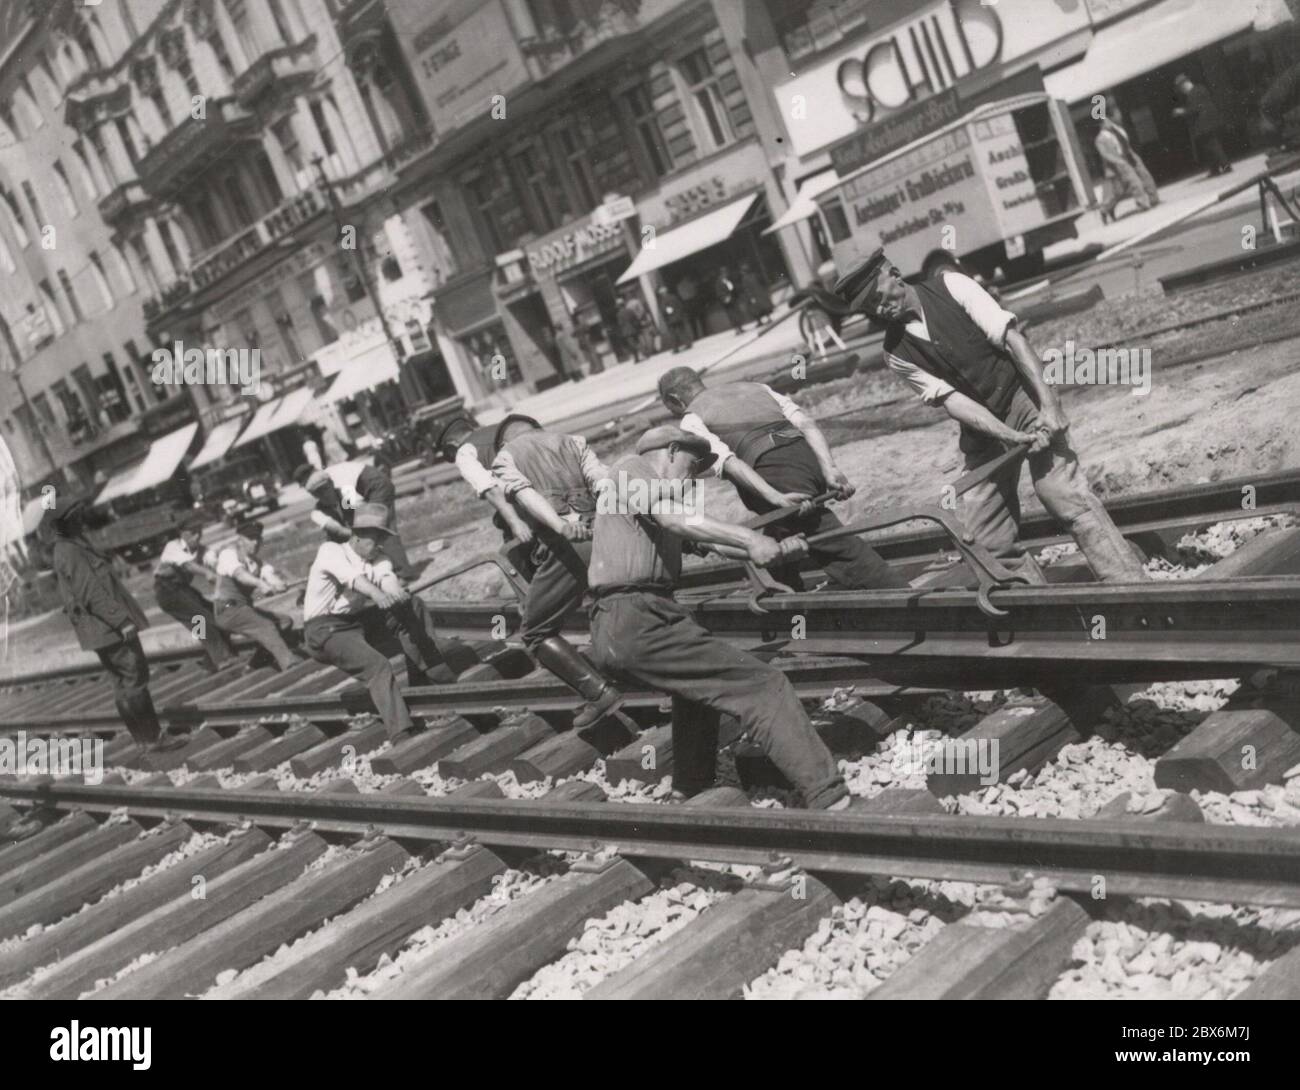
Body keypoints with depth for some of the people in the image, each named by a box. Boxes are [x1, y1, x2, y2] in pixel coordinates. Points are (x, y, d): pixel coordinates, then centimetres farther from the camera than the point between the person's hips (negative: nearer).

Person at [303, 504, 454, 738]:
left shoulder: (378, 558, 5)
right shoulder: (330, 551, -11)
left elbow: (387, 577, -17)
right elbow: (349, 574, -33)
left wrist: (395, 590, -43)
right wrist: (375, 593, -54)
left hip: (360, 621, 7)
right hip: (326, 630, -7)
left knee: (412, 606, -7)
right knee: (377, 665, -31)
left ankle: (432, 675, -3)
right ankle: (400, 728, -40)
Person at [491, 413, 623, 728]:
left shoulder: (505, 457, 18)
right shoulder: (573, 442, 25)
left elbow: (525, 494, -5)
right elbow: (602, 483, 5)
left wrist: (560, 526, -22)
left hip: (564, 546, -4)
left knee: (536, 633, 11)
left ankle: (598, 692, -1)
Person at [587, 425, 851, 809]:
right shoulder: (630, 469, 1)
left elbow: (716, 541, 17)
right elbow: (673, 518, -19)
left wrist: (775, 549, 3)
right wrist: (749, 539, -29)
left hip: (613, 632, 10)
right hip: (636, 621, -10)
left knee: (700, 678, 37)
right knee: (764, 686, -12)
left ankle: (689, 791, 43)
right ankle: (831, 800, -20)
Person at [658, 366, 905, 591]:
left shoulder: (691, 421, 14)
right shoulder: (754, 387, 31)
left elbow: (726, 461, -7)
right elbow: (806, 423, 14)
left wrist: (775, 498, -16)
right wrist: (829, 468, 2)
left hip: (777, 475, -7)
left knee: (844, 553, -3)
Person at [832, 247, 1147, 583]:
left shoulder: (950, 286, -9)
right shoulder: (896, 354, -3)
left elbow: (1012, 339, -14)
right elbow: (951, 401, -11)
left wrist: (1049, 404, -24)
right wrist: (1012, 437, -24)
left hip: (1023, 395, -4)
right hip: (981, 426, 4)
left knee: (1065, 496, -22)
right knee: (989, 540, 1)